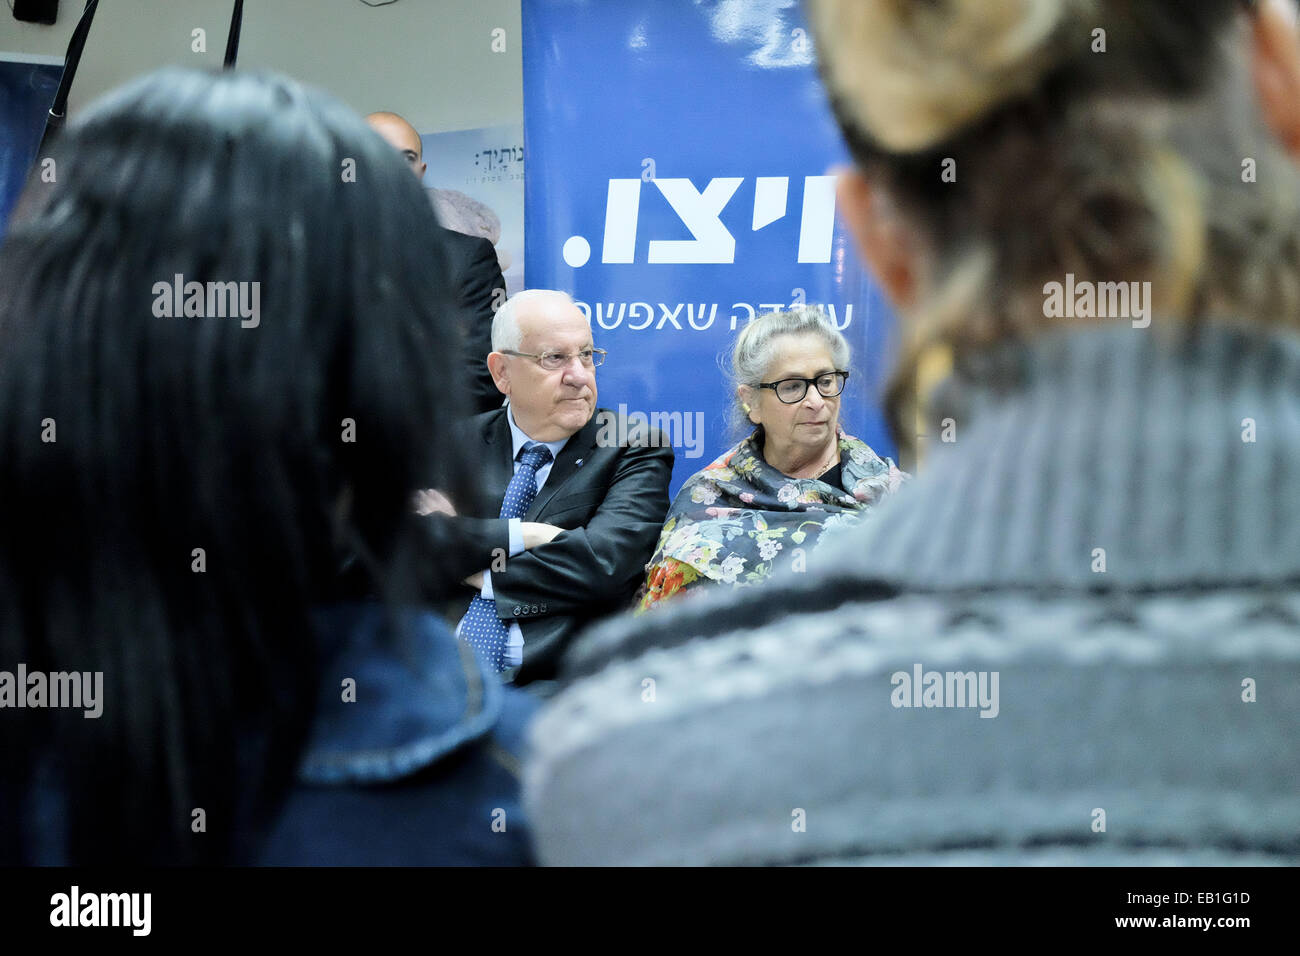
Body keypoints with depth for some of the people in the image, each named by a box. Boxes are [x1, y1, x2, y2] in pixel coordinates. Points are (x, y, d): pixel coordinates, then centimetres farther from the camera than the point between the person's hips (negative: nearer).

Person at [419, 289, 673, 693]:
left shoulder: (635, 450, 5)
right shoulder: (459, 443, 13)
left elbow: (603, 562, -10)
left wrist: (481, 572, -2)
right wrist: (517, 537, -9)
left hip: (554, 682, -3)